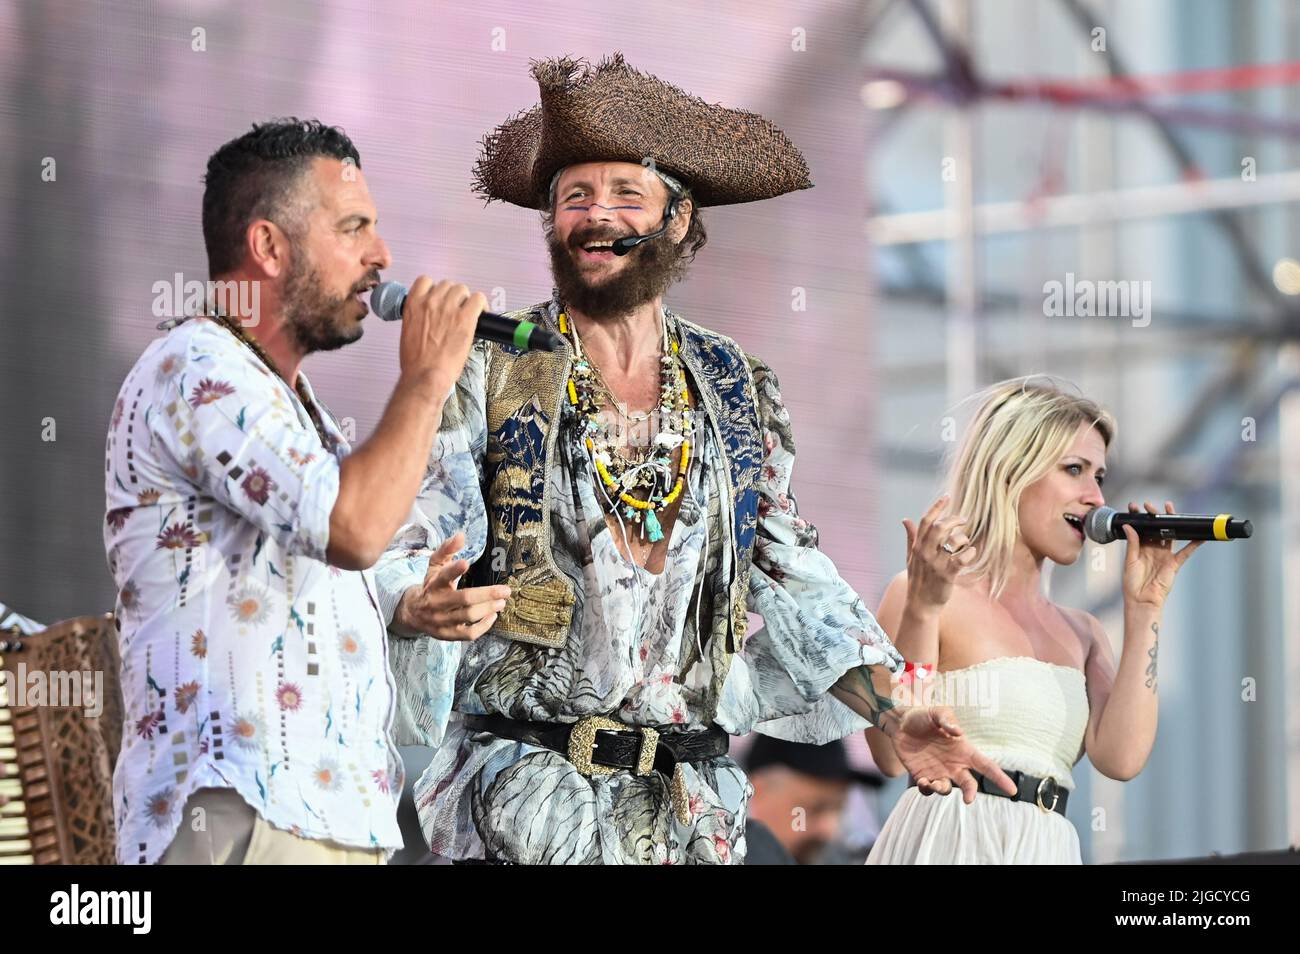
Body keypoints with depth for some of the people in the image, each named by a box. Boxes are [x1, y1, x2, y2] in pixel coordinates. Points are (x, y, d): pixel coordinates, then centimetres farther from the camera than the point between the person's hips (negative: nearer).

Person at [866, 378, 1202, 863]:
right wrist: (922, 609, -21)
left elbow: (1120, 757, -2)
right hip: (949, 843, -5)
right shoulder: (919, 596, -2)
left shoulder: (1081, 633, 15)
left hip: (1048, 851, 5)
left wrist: (1142, 610, 2)